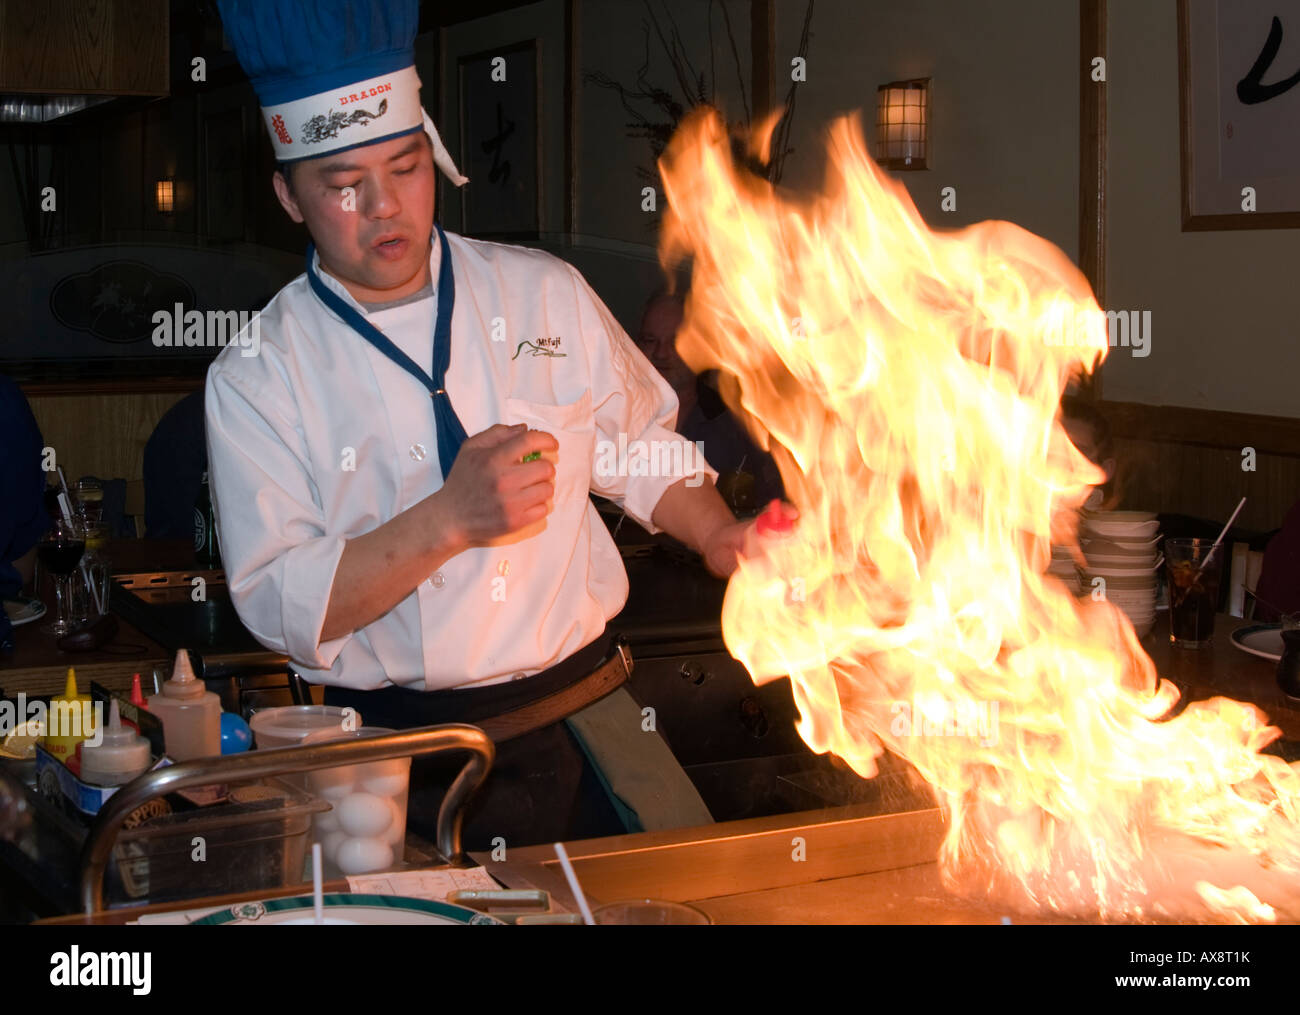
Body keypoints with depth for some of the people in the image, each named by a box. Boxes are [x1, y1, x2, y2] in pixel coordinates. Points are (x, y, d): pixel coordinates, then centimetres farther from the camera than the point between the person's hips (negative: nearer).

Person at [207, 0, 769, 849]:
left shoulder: (547, 294, 6)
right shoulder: (256, 377, -3)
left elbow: (641, 448, 18)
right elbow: (279, 608, -10)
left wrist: (722, 537, 1)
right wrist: (449, 520, -21)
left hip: (579, 709, 3)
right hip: (396, 755, -2)